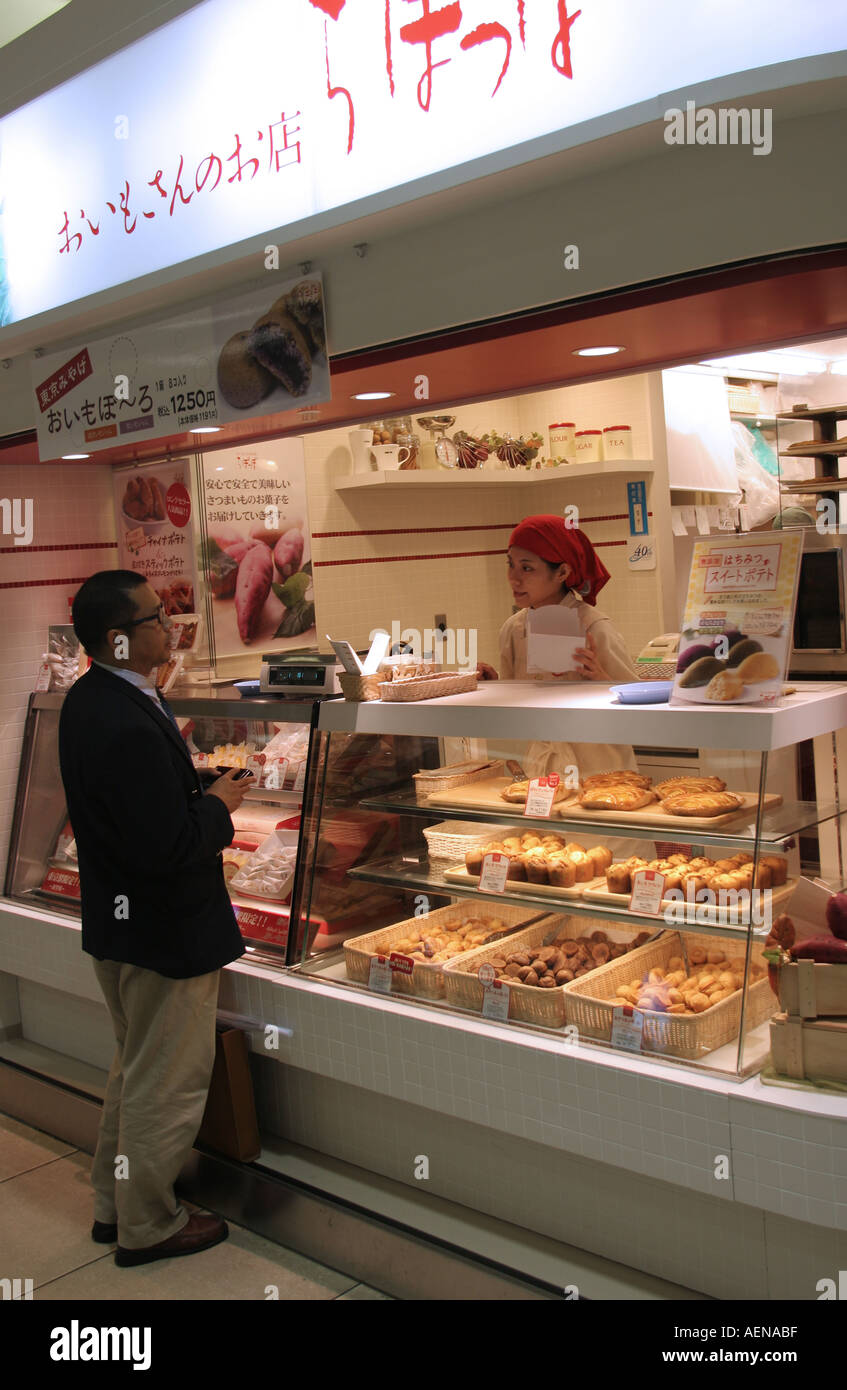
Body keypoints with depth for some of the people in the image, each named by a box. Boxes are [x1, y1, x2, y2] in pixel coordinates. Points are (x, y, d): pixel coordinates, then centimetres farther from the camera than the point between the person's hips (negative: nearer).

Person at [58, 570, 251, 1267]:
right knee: (168, 1082, 9)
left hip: (118, 919, 10)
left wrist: (196, 790, 2)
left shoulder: (90, 698, 3)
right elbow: (169, 849, -31)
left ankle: (114, 1204, 42)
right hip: (164, 932, -10)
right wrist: (218, 805, -14)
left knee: (137, 1069, 25)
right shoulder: (129, 727, -30)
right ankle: (147, 1226, 29)